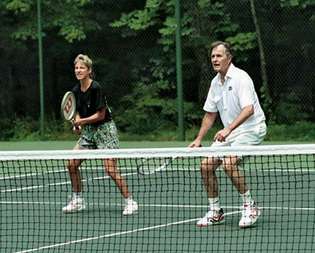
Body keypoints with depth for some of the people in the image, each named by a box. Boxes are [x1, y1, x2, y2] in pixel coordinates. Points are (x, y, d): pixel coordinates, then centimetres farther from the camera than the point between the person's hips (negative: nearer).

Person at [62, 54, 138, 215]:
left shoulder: (96, 88, -19)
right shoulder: (76, 90, 3)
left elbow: (100, 114, -17)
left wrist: (82, 121, -20)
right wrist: (77, 125, -5)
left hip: (104, 129, -8)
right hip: (88, 131, 8)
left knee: (110, 169, -14)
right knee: (72, 164, 1)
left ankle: (130, 202, -4)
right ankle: (77, 201, 14)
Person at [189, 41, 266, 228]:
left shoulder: (240, 78, -17)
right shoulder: (215, 82, 9)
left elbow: (248, 109, -28)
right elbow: (210, 114, 17)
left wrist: (228, 129, -37)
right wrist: (199, 139, 11)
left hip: (250, 129, -8)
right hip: (229, 133, 8)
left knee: (229, 163, -28)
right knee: (206, 165, -2)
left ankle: (250, 206, -12)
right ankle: (215, 212, 12)